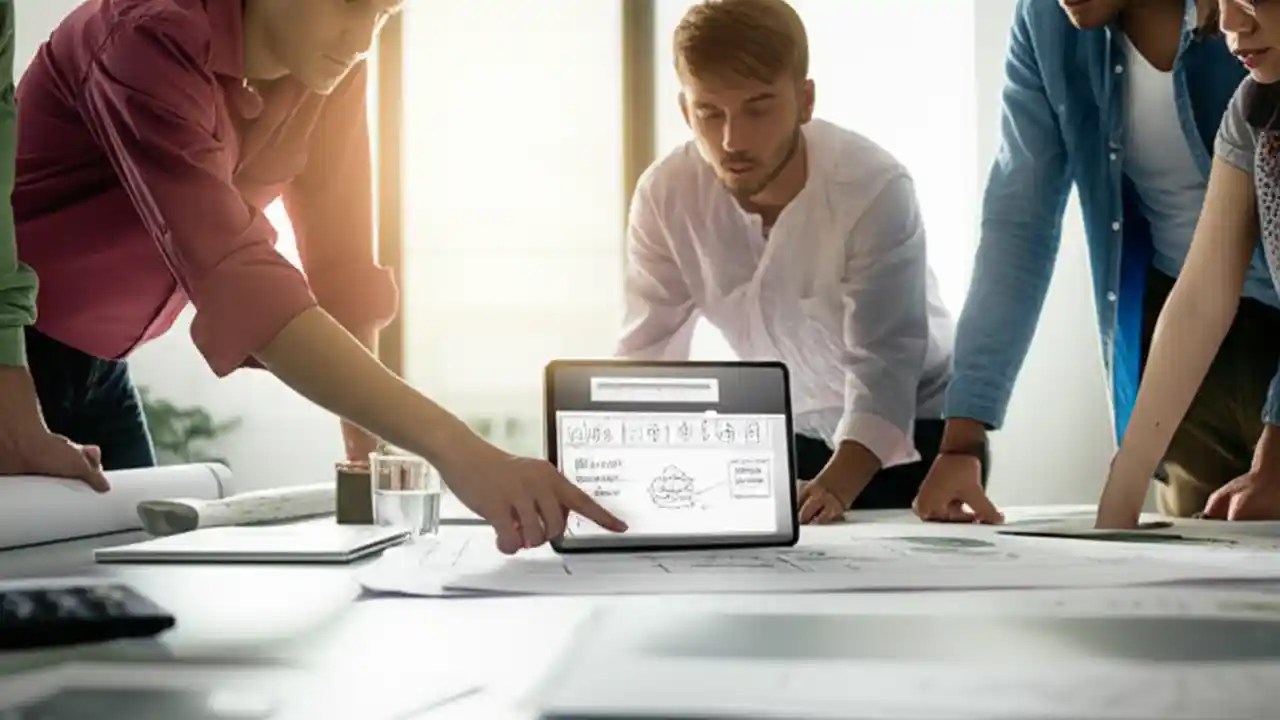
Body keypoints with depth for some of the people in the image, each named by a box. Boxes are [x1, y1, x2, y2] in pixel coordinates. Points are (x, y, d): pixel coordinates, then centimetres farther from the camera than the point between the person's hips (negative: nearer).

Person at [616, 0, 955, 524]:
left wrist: (837, 487, -48)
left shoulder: (875, 189, -29)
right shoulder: (664, 196, -19)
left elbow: (883, 367, -31)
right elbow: (647, 356, -18)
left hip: (913, 426, -3)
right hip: (793, 429, 3)